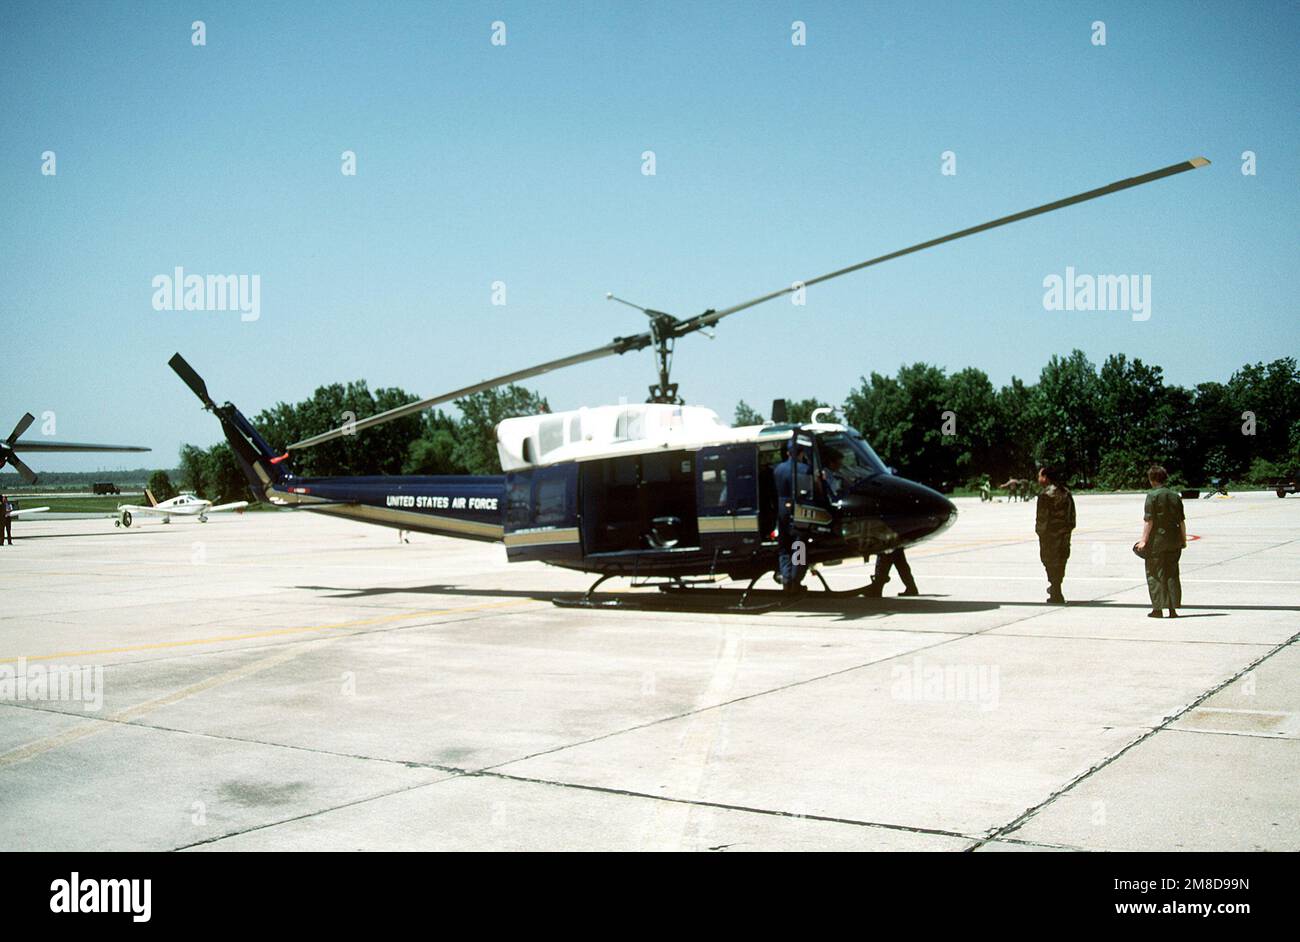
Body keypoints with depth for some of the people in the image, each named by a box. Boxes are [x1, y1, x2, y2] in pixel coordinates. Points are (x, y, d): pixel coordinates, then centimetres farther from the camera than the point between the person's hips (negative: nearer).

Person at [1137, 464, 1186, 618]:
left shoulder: (1152, 495, -10)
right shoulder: (1175, 495, 6)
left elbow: (1149, 520, -14)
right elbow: (1182, 521, 8)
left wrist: (1144, 540, -11)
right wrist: (1184, 540, 15)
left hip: (1157, 539, -5)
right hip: (1174, 540, 5)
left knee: (1154, 574, 3)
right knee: (1172, 574, 11)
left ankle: (1158, 608, 3)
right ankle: (1173, 608, 10)